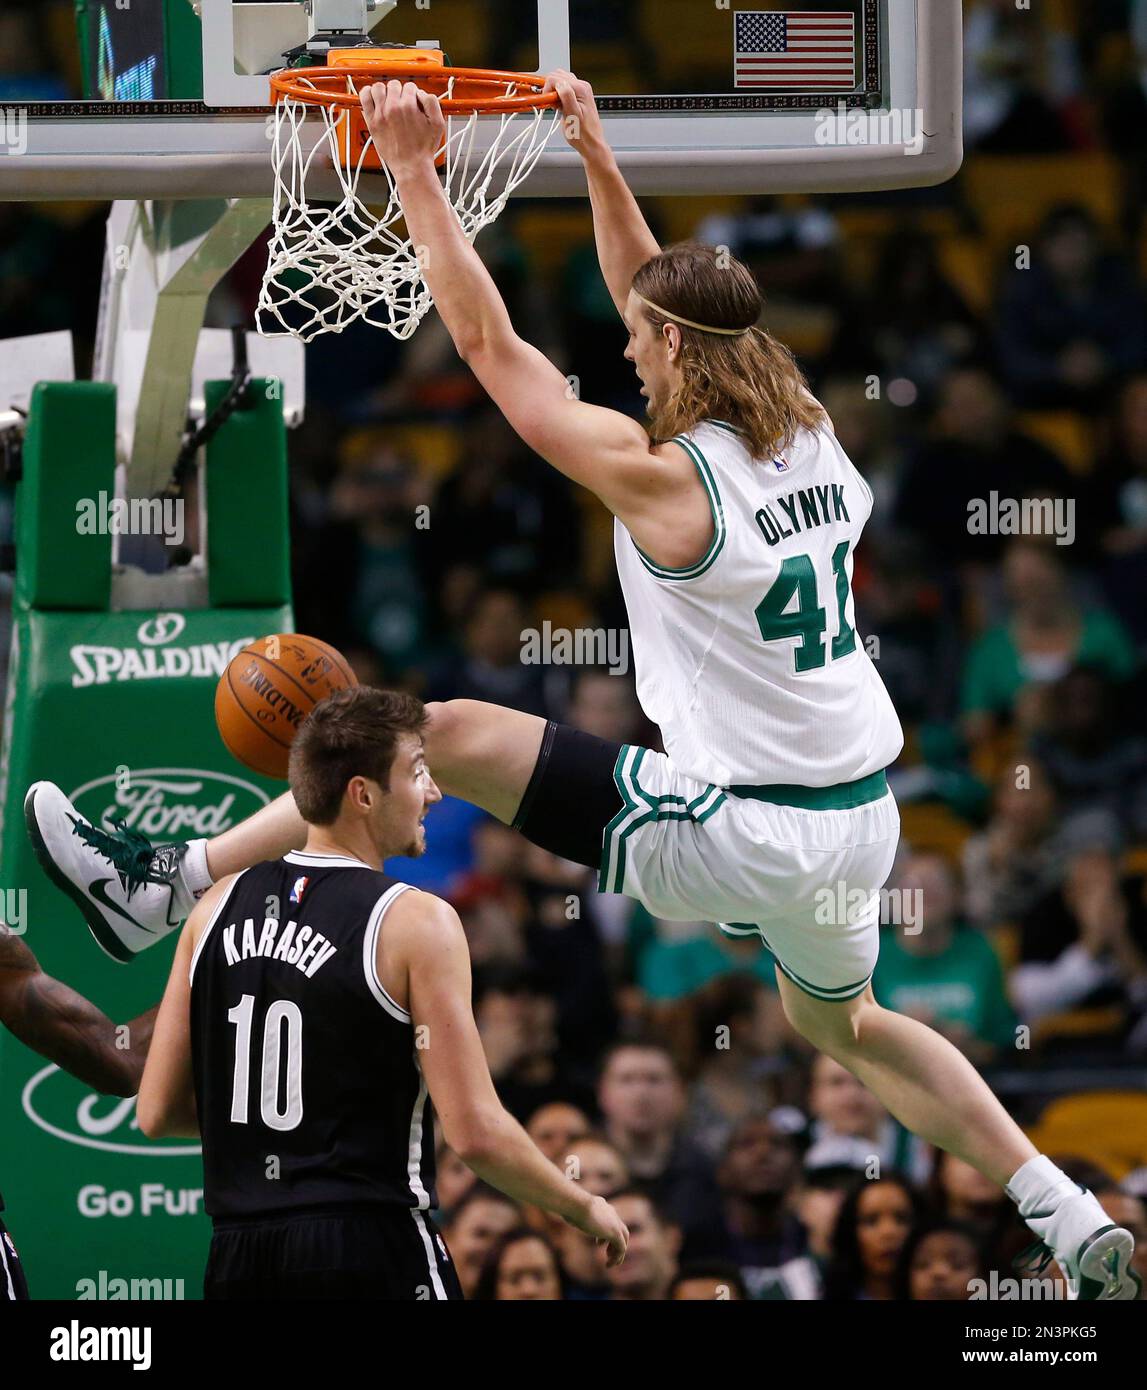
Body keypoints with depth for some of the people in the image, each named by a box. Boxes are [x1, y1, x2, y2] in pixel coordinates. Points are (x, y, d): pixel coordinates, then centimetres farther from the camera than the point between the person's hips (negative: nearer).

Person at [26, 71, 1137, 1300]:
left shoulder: (666, 479, -16)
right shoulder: (809, 437, 3)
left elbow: (489, 345, -10)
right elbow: (664, 301, 20)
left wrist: (413, 172, -5)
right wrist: (597, 157, 23)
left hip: (731, 831, -7)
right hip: (861, 819, 7)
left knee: (446, 734, 0)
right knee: (839, 1021, 33)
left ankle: (166, 888, 1)